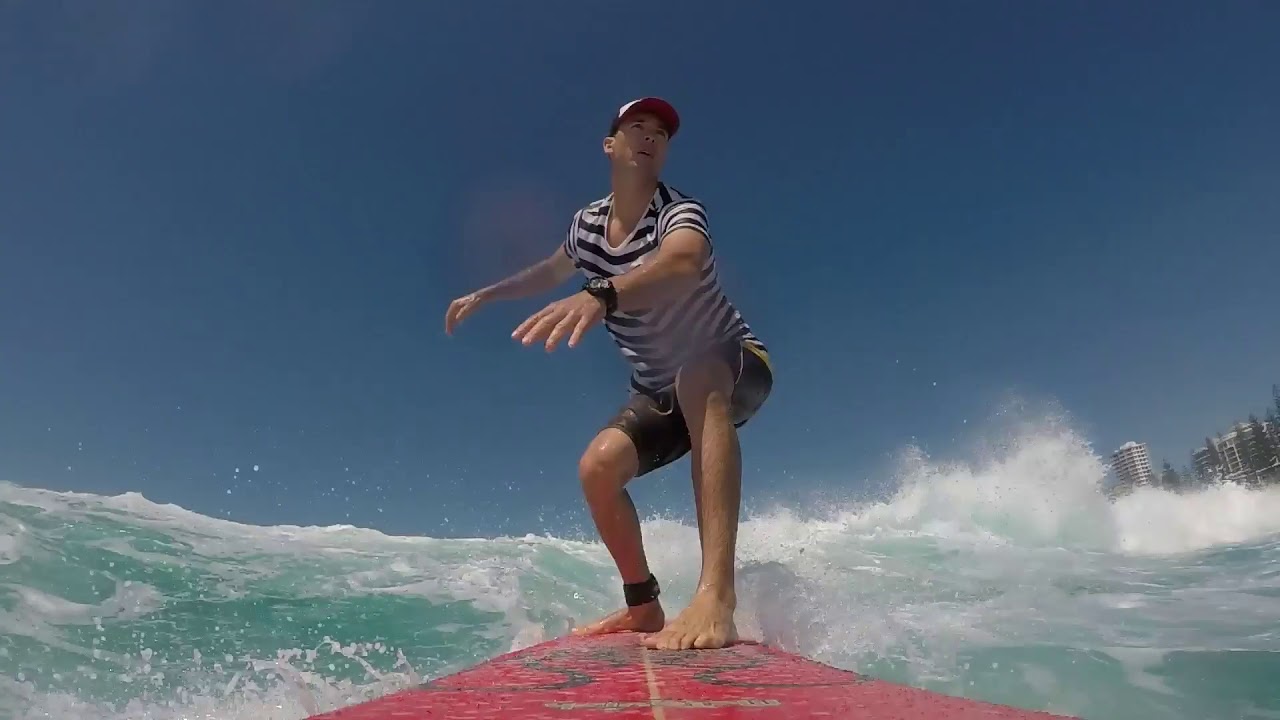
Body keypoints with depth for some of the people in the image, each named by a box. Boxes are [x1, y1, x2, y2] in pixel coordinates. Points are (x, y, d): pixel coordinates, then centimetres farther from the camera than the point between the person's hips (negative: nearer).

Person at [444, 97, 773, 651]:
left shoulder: (680, 212, -22)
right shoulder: (587, 224, -2)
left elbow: (683, 264, -48)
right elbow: (551, 271, 21)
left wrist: (600, 296, -64)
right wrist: (486, 294, 20)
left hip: (734, 365, -5)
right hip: (659, 391, 6)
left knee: (695, 377, -41)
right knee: (598, 466, -17)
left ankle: (717, 591, -51)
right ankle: (643, 607, 4)